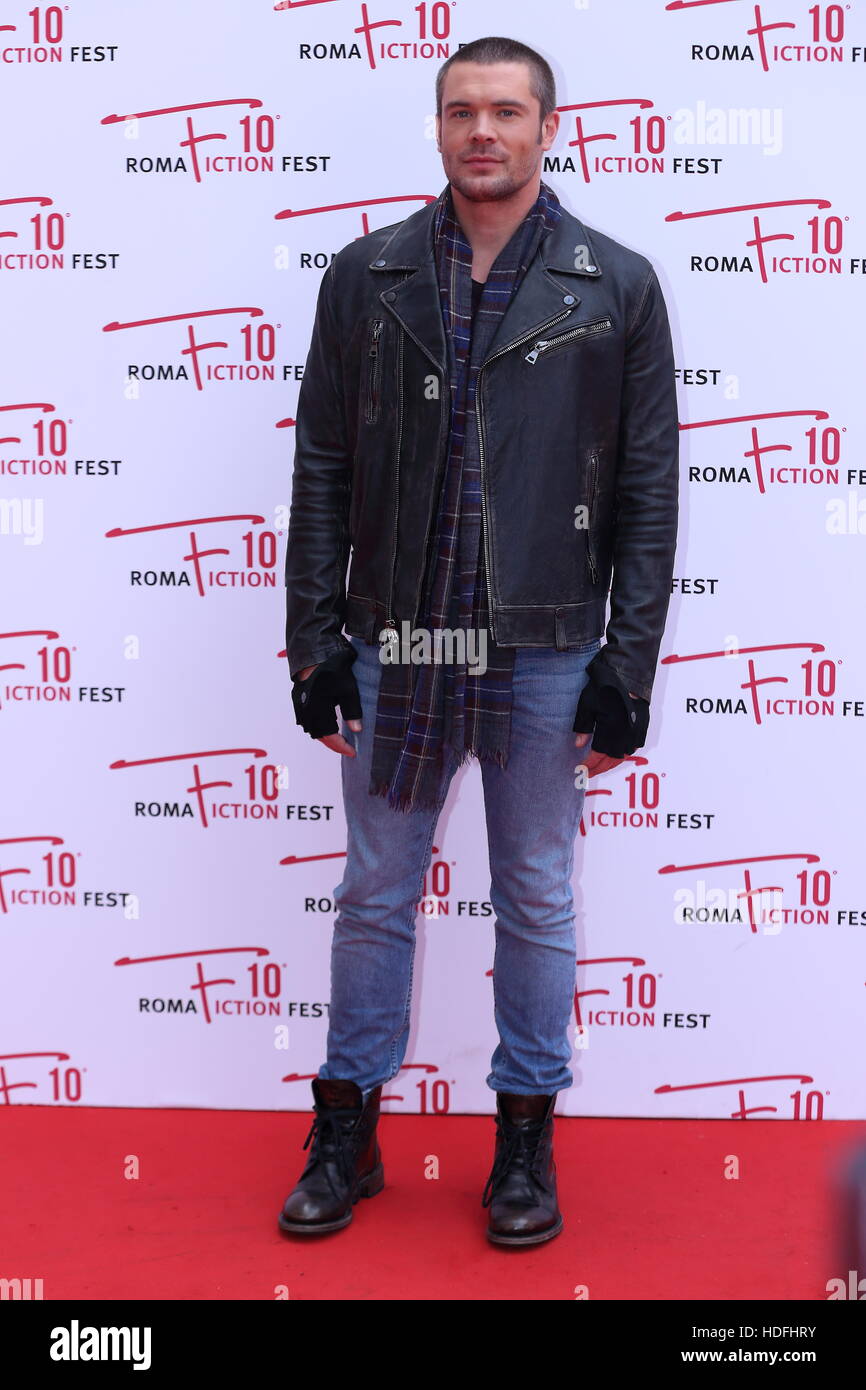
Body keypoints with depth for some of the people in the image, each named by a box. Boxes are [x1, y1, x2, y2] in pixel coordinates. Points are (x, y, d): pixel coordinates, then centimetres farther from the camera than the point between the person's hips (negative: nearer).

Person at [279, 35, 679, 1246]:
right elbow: (321, 473, 4)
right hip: (393, 646, 1)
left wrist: (628, 665, -5)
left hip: (545, 651, -1)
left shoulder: (618, 287, 1)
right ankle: (347, 1135, 26)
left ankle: (527, 1135, 26)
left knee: (537, 900, 10)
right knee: (375, 894, 10)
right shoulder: (367, 276, 4)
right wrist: (314, 643, -1)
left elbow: (648, 492, 0)